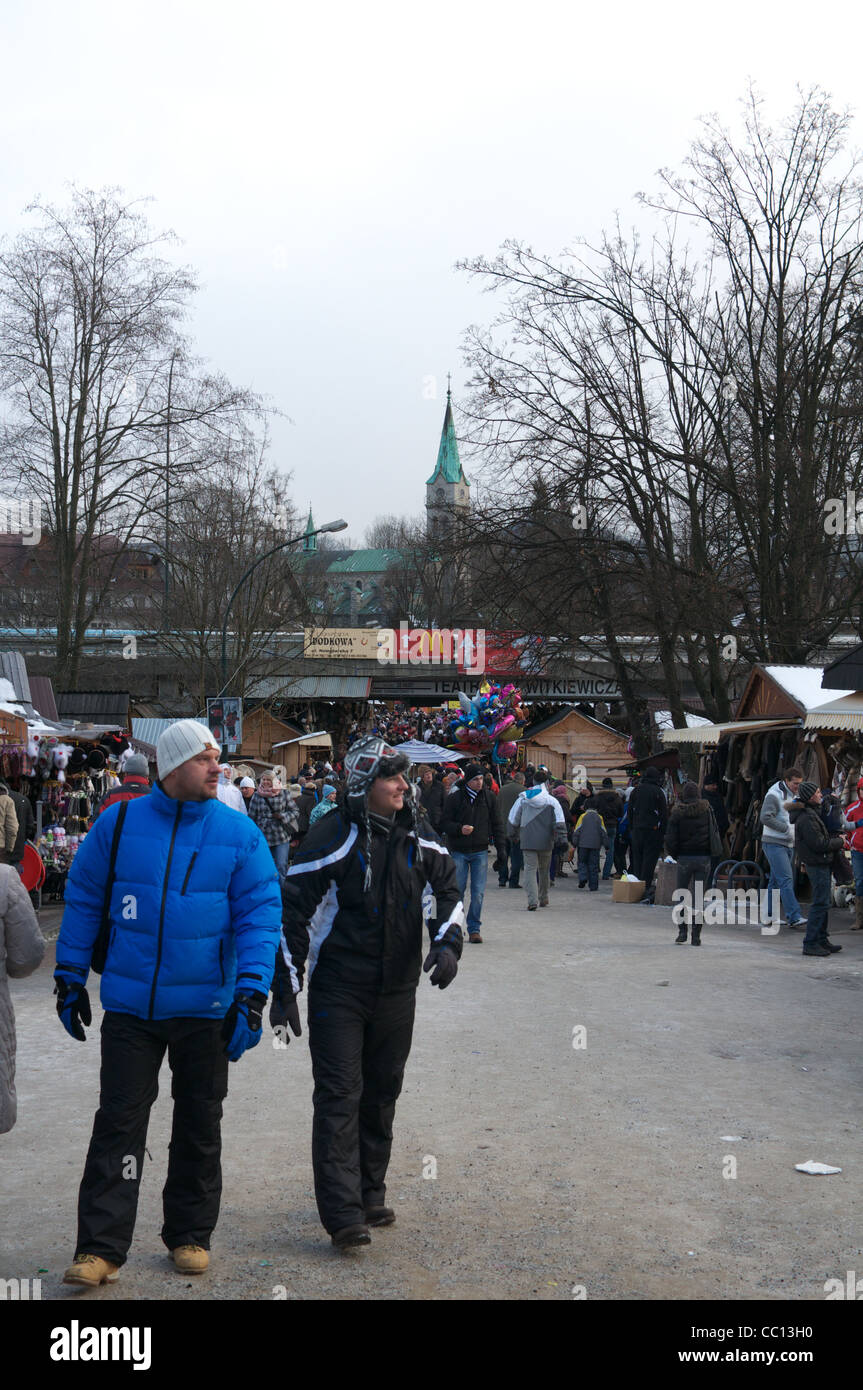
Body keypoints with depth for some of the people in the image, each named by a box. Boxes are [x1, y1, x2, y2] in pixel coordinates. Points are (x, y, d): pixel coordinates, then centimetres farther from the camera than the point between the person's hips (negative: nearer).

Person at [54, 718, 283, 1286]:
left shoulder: (240, 834, -3)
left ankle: (190, 1235, 27)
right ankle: (101, 1249, 7)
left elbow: (261, 915, -5)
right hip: (128, 1005, 0)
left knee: (199, 1126, 12)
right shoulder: (118, 824, -1)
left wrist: (251, 995, -13)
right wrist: (70, 978, 6)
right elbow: (83, 901, 6)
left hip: (205, 1007, 0)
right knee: (118, 1122, 1)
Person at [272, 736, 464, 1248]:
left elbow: (448, 890, 13)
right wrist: (285, 989, -10)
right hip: (338, 990, -5)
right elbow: (292, 911, -10)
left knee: (382, 1095, 14)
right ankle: (344, 1215, -6)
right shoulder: (333, 836, -13)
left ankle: (371, 1196, 27)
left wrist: (448, 943, -6)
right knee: (340, 1096, -7)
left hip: (397, 990, 5)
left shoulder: (418, 833, 3)